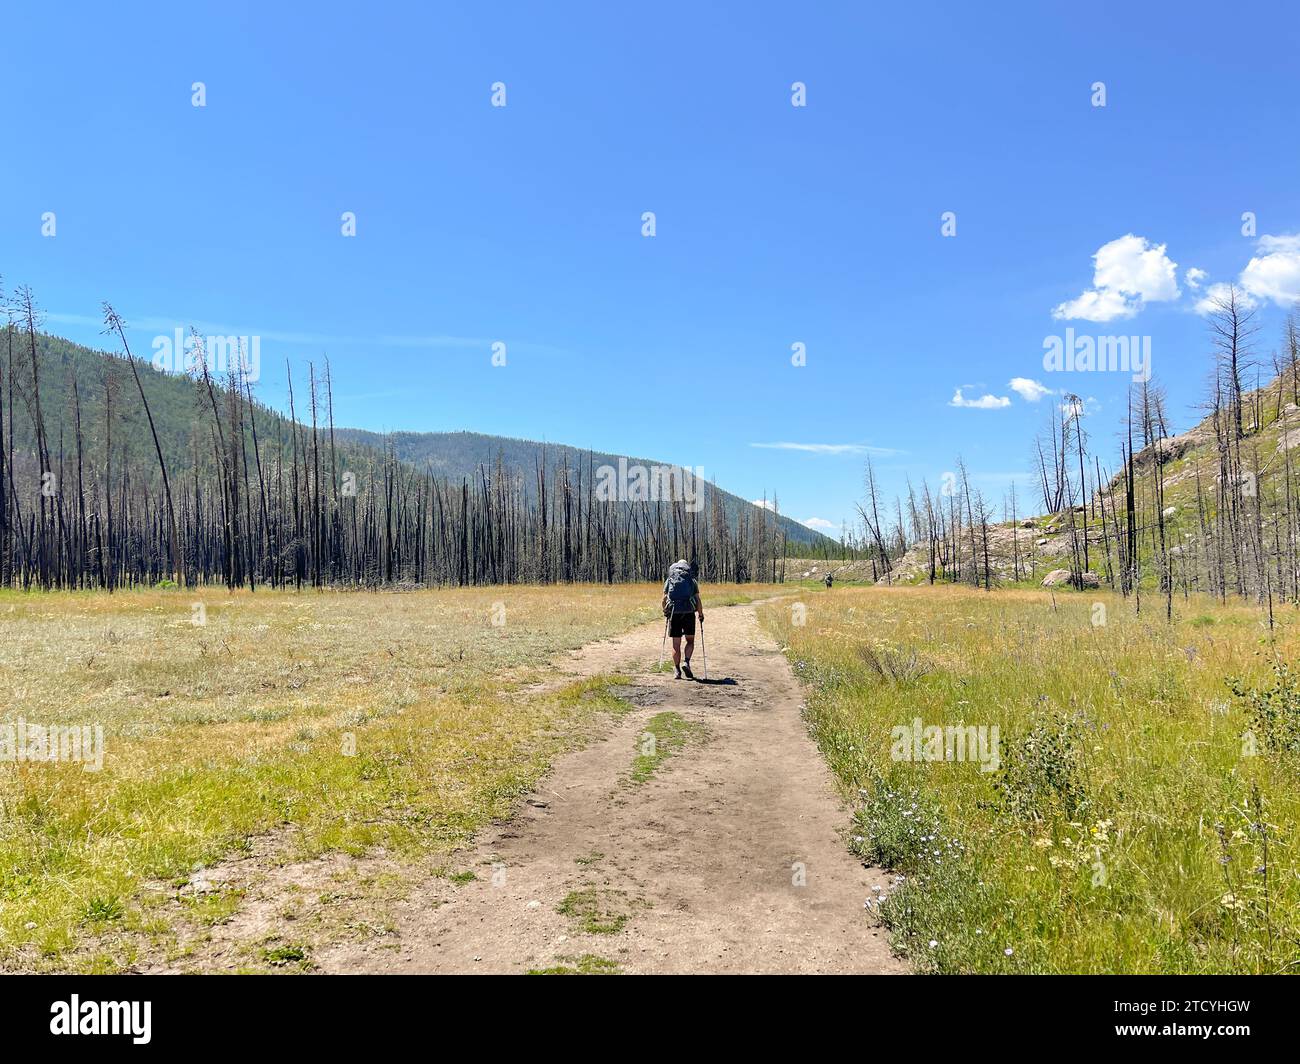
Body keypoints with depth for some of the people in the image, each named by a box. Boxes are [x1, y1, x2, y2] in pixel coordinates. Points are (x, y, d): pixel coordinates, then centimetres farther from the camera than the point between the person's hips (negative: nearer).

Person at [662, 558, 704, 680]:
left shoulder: (669, 581, 13)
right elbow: (698, 600, 5)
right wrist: (701, 614, 18)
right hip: (689, 612, -1)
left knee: (676, 644, 6)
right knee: (690, 640, 14)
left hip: (674, 612, 1)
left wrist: (665, 611, 20)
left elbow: (665, 598, 4)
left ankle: (677, 671, 5)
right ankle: (686, 662, -8)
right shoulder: (692, 581, 10)